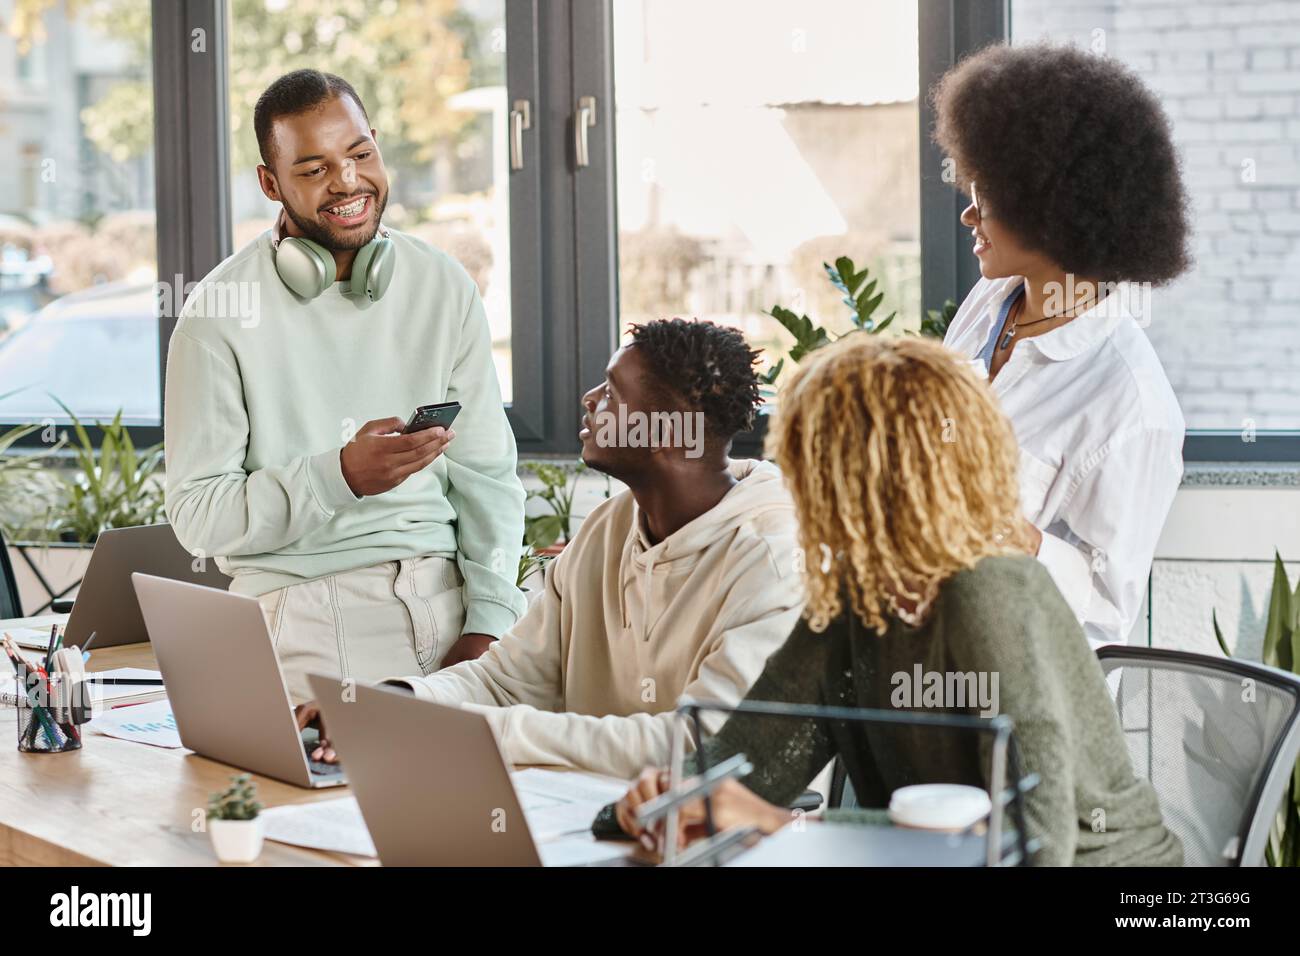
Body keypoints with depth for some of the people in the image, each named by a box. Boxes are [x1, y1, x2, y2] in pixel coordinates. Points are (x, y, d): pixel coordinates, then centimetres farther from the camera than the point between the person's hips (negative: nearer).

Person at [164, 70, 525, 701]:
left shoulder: (443, 288, 9)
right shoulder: (221, 311, -3)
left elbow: (486, 474, 9)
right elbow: (197, 515, -6)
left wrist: (488, 621, -5)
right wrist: (341, 477, -20)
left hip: (446, 595, 3)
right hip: (306, 609, -3)